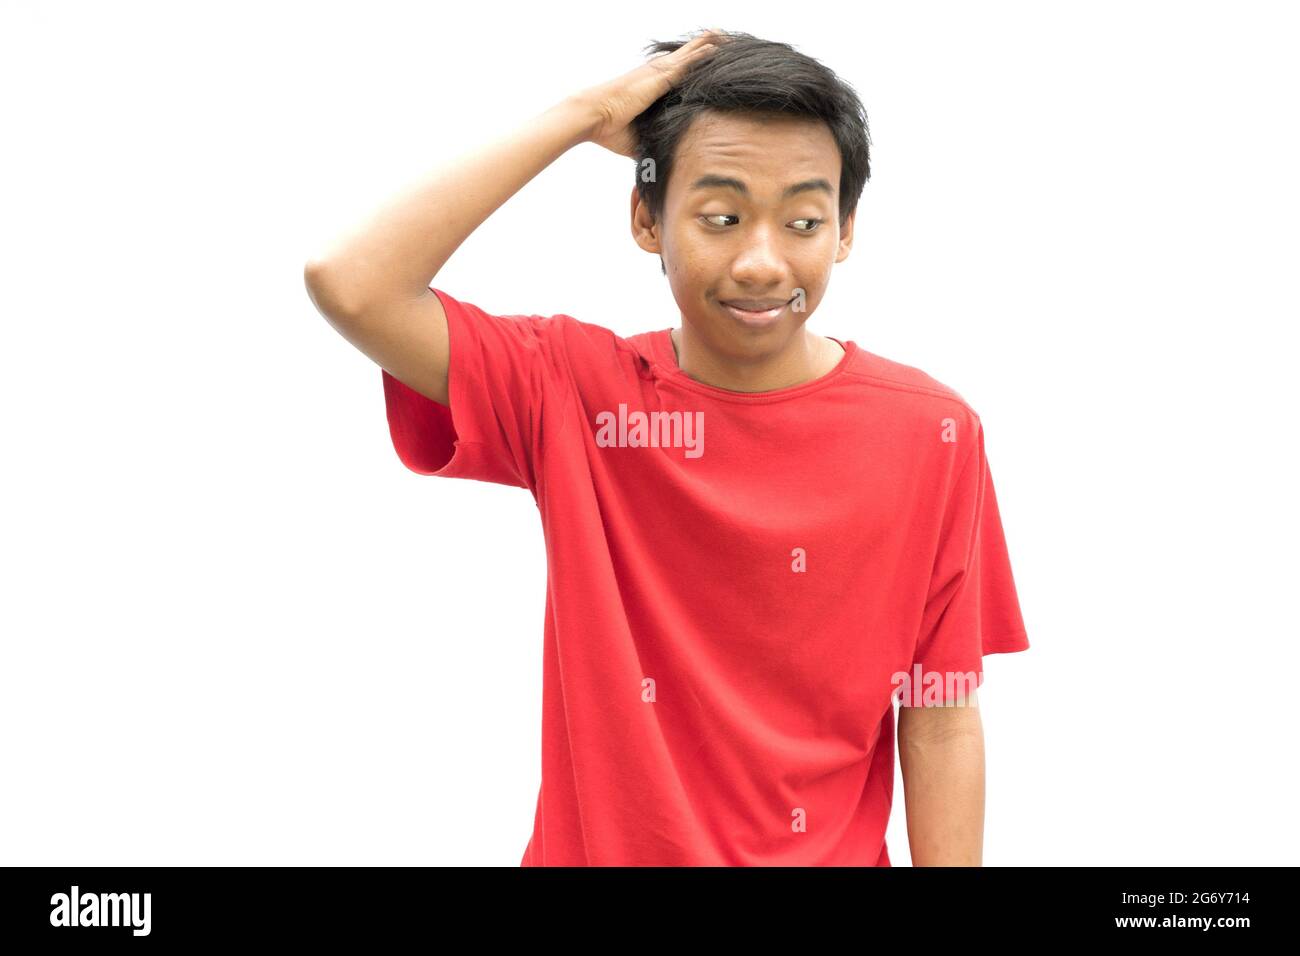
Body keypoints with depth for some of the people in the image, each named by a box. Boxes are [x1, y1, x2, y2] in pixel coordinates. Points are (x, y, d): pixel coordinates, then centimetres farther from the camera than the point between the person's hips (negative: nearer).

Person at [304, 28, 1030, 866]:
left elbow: (941, 720, -8)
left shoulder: (931, 437, -12)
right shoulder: (571, 390, -11)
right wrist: (581, 117, -20)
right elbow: (350, 285, -24)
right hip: (595, 846, 1)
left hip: (834, 851, 0)